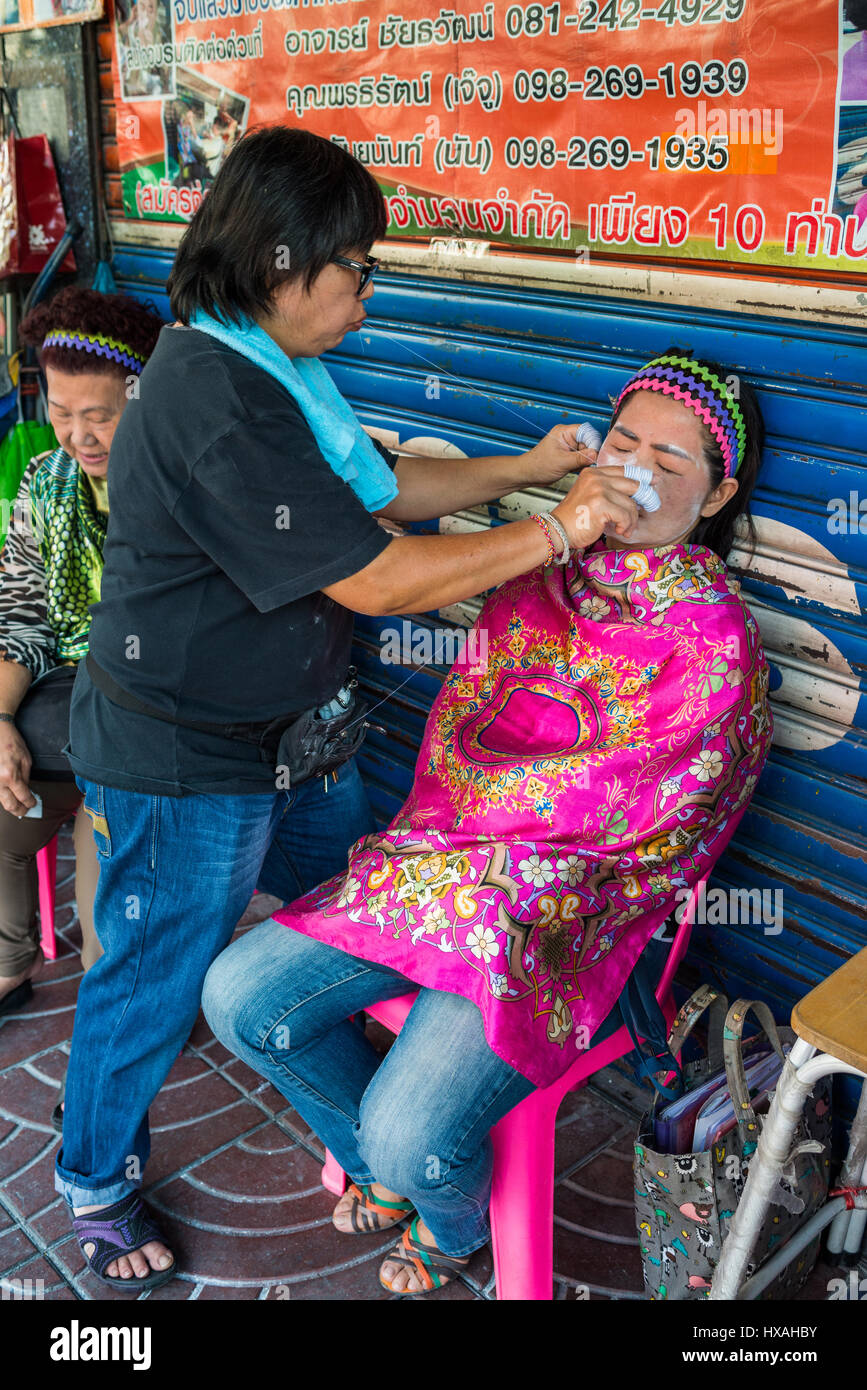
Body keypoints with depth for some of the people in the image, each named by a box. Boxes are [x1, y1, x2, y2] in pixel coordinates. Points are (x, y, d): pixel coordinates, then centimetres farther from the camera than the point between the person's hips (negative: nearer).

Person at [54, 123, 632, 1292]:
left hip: (291, 733, 10)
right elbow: (379, 581, -29)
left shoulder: (265, 364, 4)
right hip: (186, 765, -10)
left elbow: (380, 487, 13)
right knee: (155, 977, 9)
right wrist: (558, 533, -22)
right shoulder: (215, 405, -29)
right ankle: (97, 1184, 35)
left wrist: (524, 470, 3)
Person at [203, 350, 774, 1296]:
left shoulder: (713, 640, -10)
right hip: (443, 864, 6)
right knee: (241, 996, -4)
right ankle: (379, 1165, 23)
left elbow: (624, 801, -14)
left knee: (411, 1137, -21)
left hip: (563, 912, -6)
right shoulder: (540, 578, 9)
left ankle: (453, 1225, 21)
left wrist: (472, 793, -7)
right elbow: (453, 724, 9)